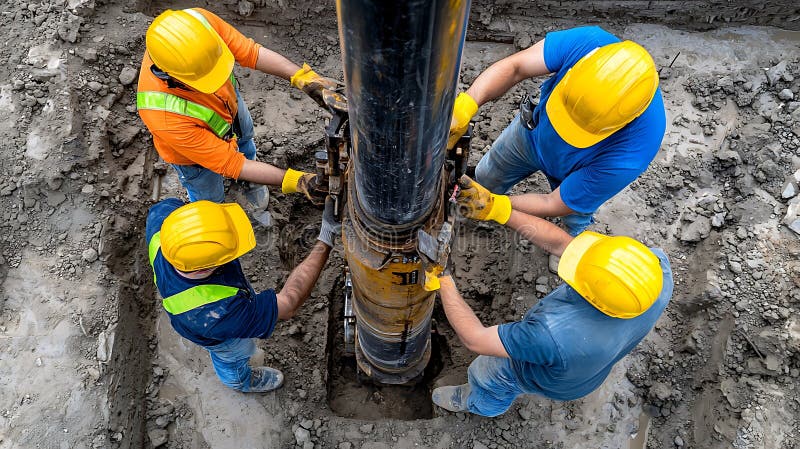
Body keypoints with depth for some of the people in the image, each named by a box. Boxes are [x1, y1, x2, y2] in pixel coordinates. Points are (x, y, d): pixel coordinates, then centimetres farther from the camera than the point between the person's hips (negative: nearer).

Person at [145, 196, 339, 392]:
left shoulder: (161, 219, -39)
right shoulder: (219, 313, -53)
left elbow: (166, 205, -12)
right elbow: (288, 303, -43)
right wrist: (325, 242, -45)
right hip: (218, 336, -4)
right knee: (233, 355, 31)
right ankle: (240, 380, 66)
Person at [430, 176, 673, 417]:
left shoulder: (558, 334, -50)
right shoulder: (658, 269, -35)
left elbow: (475, 339, -35)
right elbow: (560, 242, -28)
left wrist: (442, 279, -27)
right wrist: (497, 207, -31)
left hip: (545, 378, -5)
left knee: (483, 373, 26)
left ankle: (480, 403, 61)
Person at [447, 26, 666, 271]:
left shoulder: (629, 158, -46)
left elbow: (554, 205, -33)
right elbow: (513, 67, -38)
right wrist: (464, 106, -55)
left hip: (574, 173, -2)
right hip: (533, 129, 2)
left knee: (573, 218, 29)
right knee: (485, 177, 24)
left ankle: (571, 242, 67)